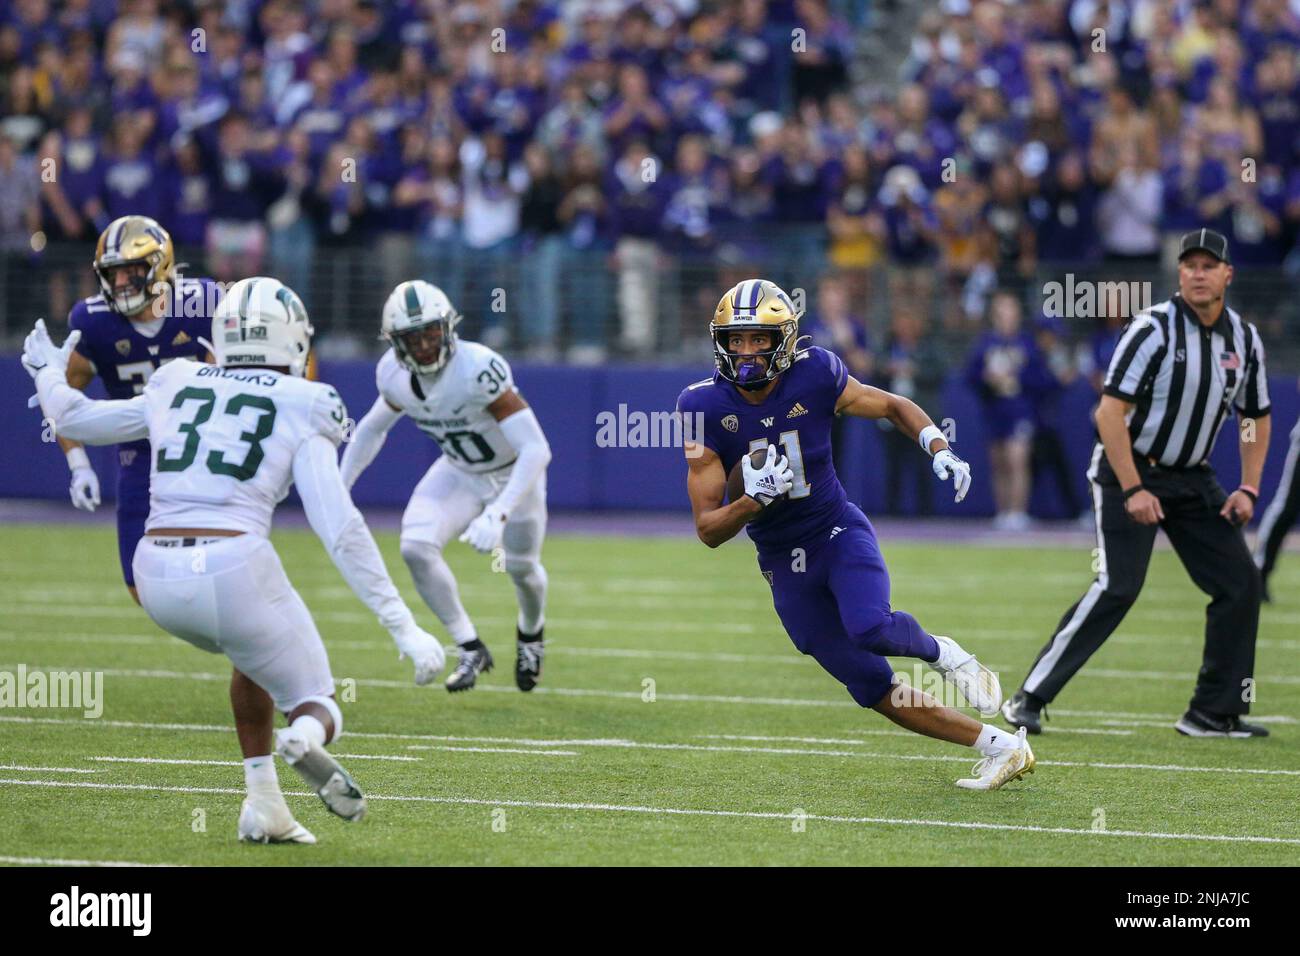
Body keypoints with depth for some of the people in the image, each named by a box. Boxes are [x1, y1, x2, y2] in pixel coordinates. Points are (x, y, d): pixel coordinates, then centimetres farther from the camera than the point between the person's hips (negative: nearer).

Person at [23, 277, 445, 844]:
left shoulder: (175, 389, 17)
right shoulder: (300, 411, 5)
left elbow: (76, 419, 30)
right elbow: (341, 530, -4)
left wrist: (47, 373, 53)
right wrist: (402, 627, -5)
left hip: (158, 579, 5)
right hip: (235, 571, -5)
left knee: (258, 653, 34)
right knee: (317, 709, 12)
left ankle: (263, 802, 21)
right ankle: (307, 735, -27)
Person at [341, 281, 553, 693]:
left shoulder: (479, 370, -39)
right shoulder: (395, 374, -19)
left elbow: (536, 450, -40)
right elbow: (371, 430, 5)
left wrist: (497, 515, -49)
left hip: (514, 472, -4)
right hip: (459, 472, 4)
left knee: (521, 567, 14)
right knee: (416, 548, -18)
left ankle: (530, 633, 51)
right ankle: (471, 650, 0)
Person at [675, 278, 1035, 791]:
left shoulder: (813, 376, -13)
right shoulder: (705, 407, -13)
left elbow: (894, 406, 6)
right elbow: (708, 529, -13)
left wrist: (940, 450, -12)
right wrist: (754, 501, -32)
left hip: (838, 532, -2)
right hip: (785, 566, 2)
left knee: (870, 628, -33)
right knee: (876, 691, 0)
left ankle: (941, 653, 1)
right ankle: (1001, 748, 13)